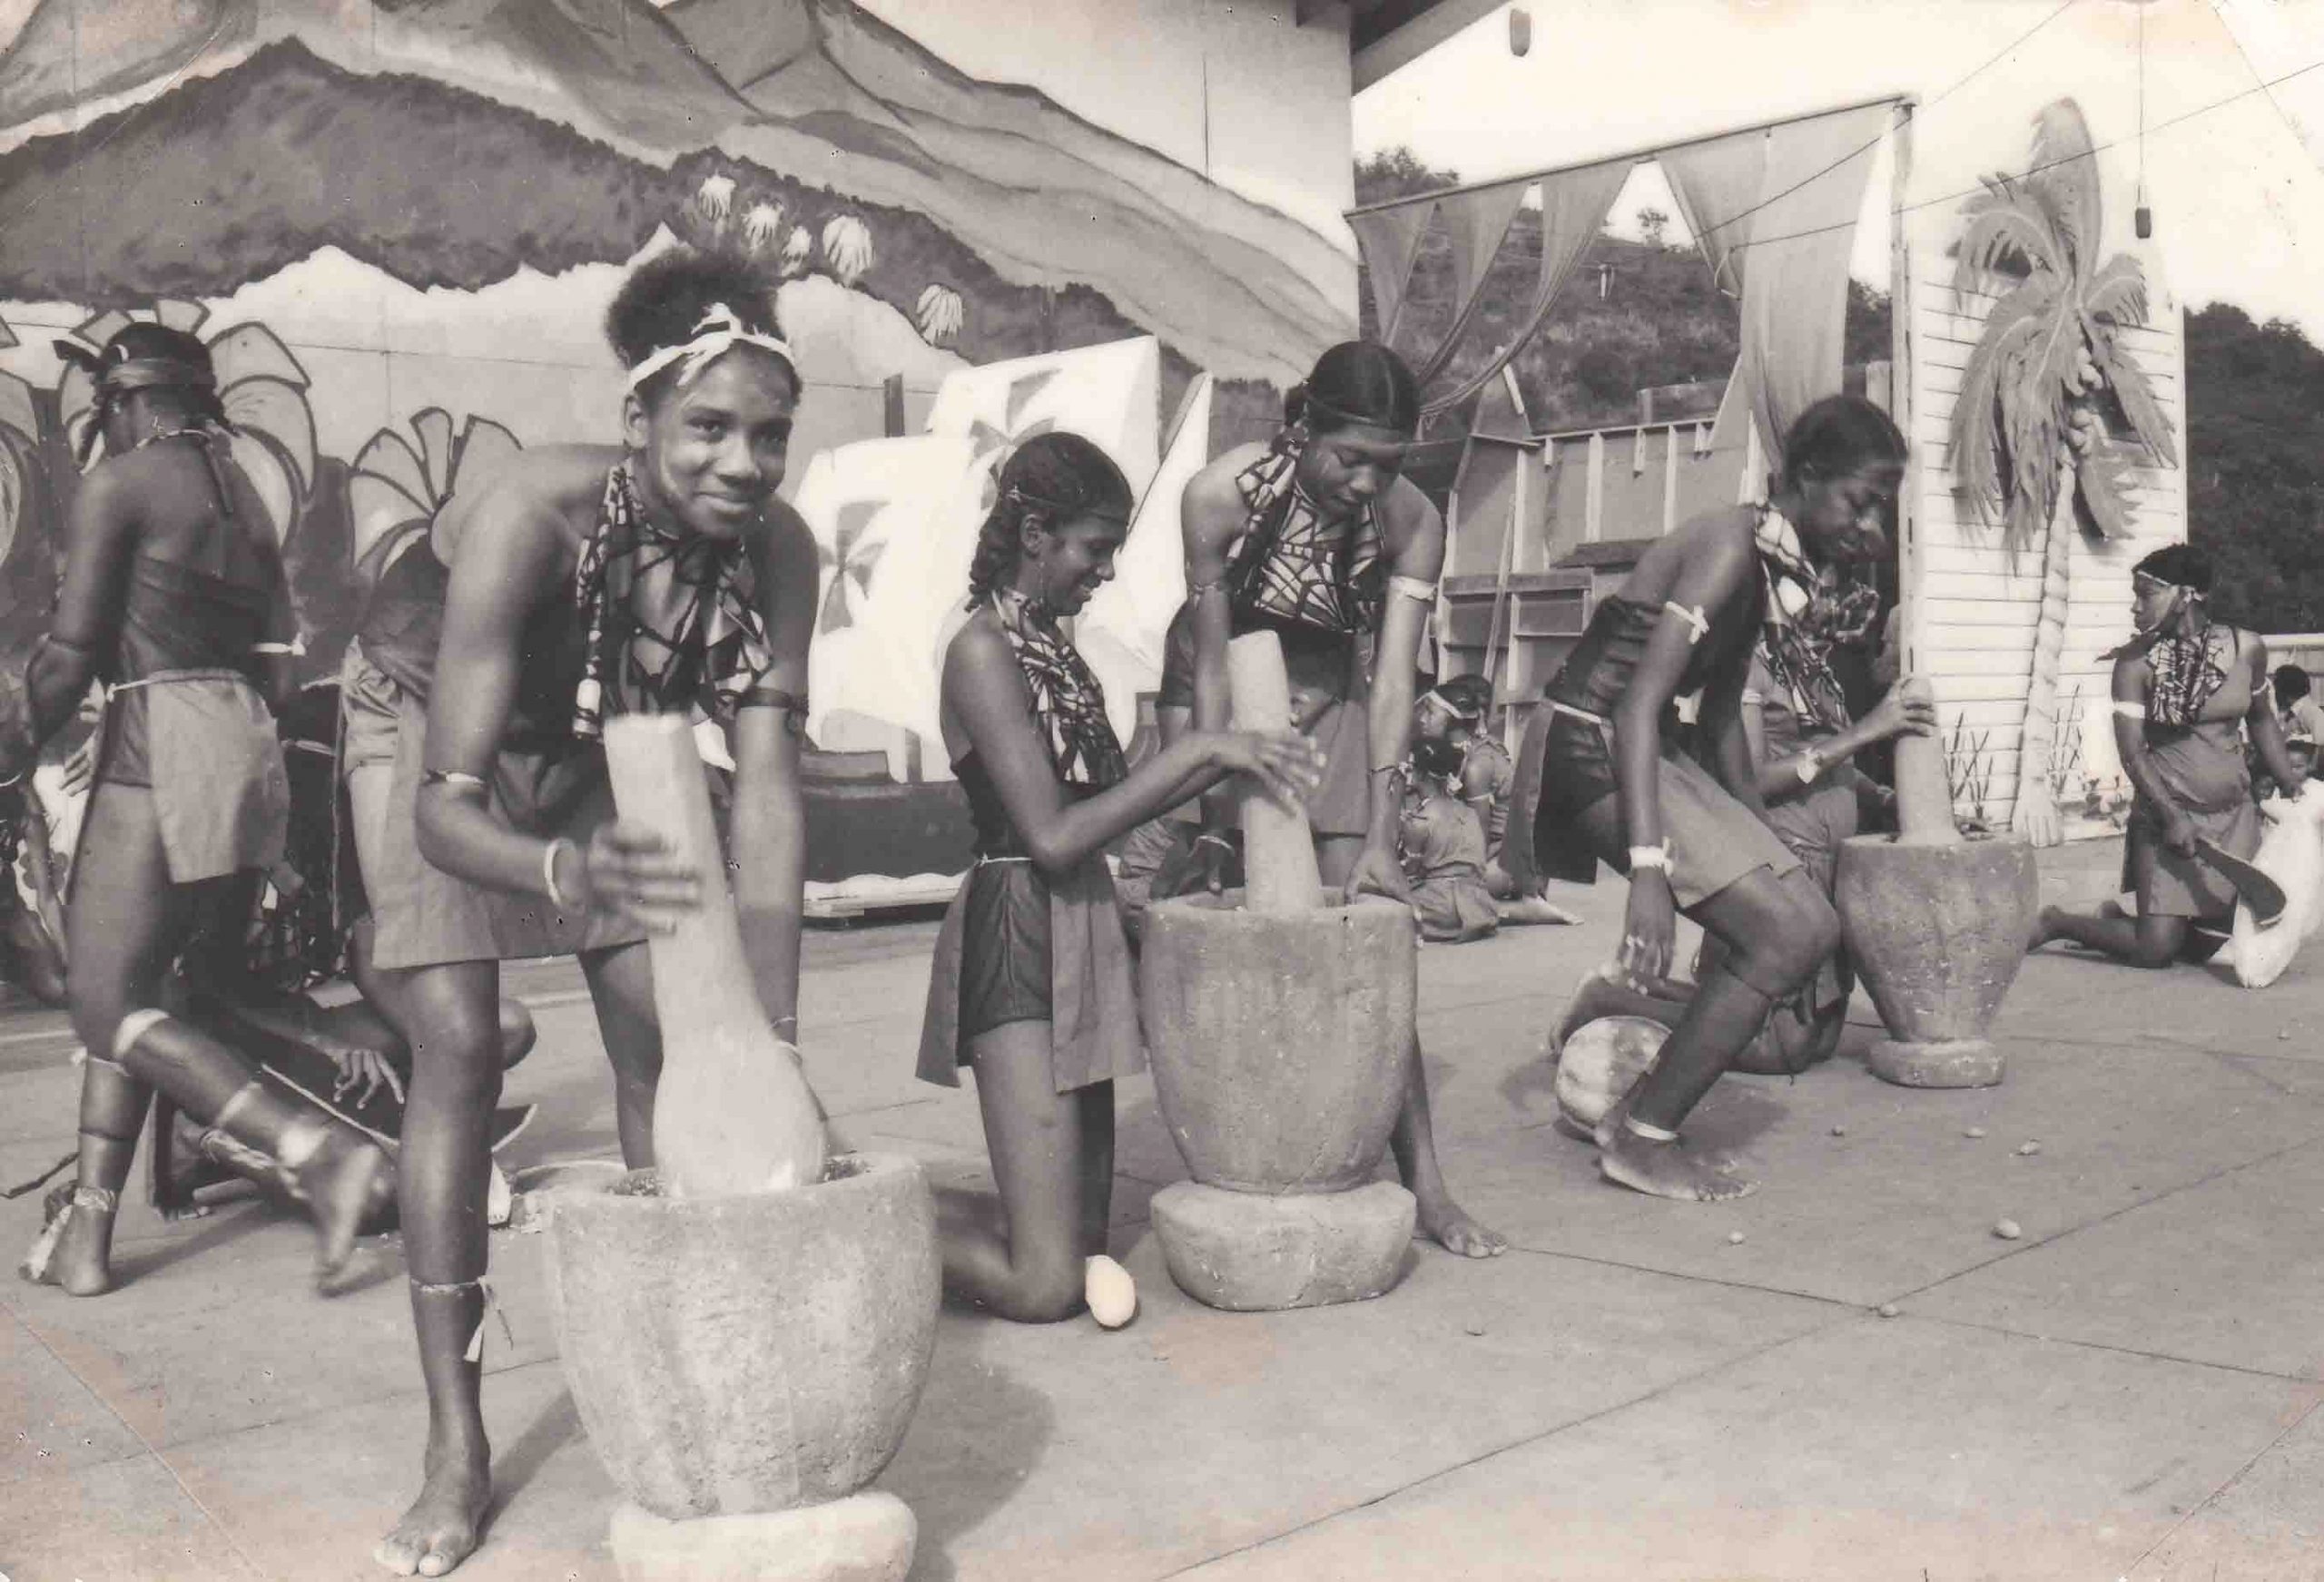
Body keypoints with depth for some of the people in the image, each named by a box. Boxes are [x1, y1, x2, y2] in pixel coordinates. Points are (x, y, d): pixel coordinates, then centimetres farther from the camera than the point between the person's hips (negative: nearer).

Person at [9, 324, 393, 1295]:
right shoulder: (242, 493, 19)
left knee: (111, 1006, -6)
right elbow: (278, 658, 16)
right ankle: (87, 1235, 15)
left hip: (158, 748, -9)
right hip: (248, 747, 9)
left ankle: (321, 1150, -22)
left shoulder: (117, 484, -5)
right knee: (122, 989, 15)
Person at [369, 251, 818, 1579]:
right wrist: (569, 873, -65)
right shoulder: (531, 514, -39)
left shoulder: (777, 548, -27)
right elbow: (447, 808, -43)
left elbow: (769, 786, -29)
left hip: (605, 752, 4)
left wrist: (775, 1035, -37)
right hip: (442, 737, -3)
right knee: (459, 1049, -13)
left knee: (662, 1040, -4)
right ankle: (457, 1448, -7)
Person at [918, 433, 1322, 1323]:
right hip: (1018, 936, -9)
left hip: (1081, 931, 10)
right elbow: (1054, 835, -19)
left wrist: (1232, 762, 6)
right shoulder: (984, 650, -12)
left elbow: (1107, 801, 17)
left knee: (1085, 1242, 11)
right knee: (1044, 1285, -10)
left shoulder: (1051, 644, 16)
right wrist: (1197, 750, -15)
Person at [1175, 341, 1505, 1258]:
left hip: (1333, 716, 1)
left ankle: (1423, 1182, -6)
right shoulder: (1223, 494, -23)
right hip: (1235, 712, -1)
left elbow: (1393, 679, -21)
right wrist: (1216, 811, -20)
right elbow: (1212, 661, -19)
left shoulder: (1411, 522, -19)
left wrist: (1379, 839, -27)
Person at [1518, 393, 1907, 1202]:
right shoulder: (1730, 549, -18)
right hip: (1589, 750, -10)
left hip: (1643, 753, 10)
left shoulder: (1768, 562, 12)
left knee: (1810, 924, 9)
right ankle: (1641, 1141, -5)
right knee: (1784, 932, -15)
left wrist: (1756, 836, 24)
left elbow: (1721, 715, 21)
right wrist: (1648, 870, -35)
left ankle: (1636, 1113, 18)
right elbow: (1638, 703, -28)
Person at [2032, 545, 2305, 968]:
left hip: (2235, 816, 4)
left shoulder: (2246, 647, 0)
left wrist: (2290, 783, 9)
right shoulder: (2135, 661, -9)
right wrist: (2172, 816, -22)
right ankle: (2056, 922, 13)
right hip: (2166, 812, -4)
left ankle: (2118, 922, 32)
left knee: (2209, 945, 5)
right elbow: (2132, 750, -13)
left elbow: (2261, 718, 16)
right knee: (2155, 950, -11)